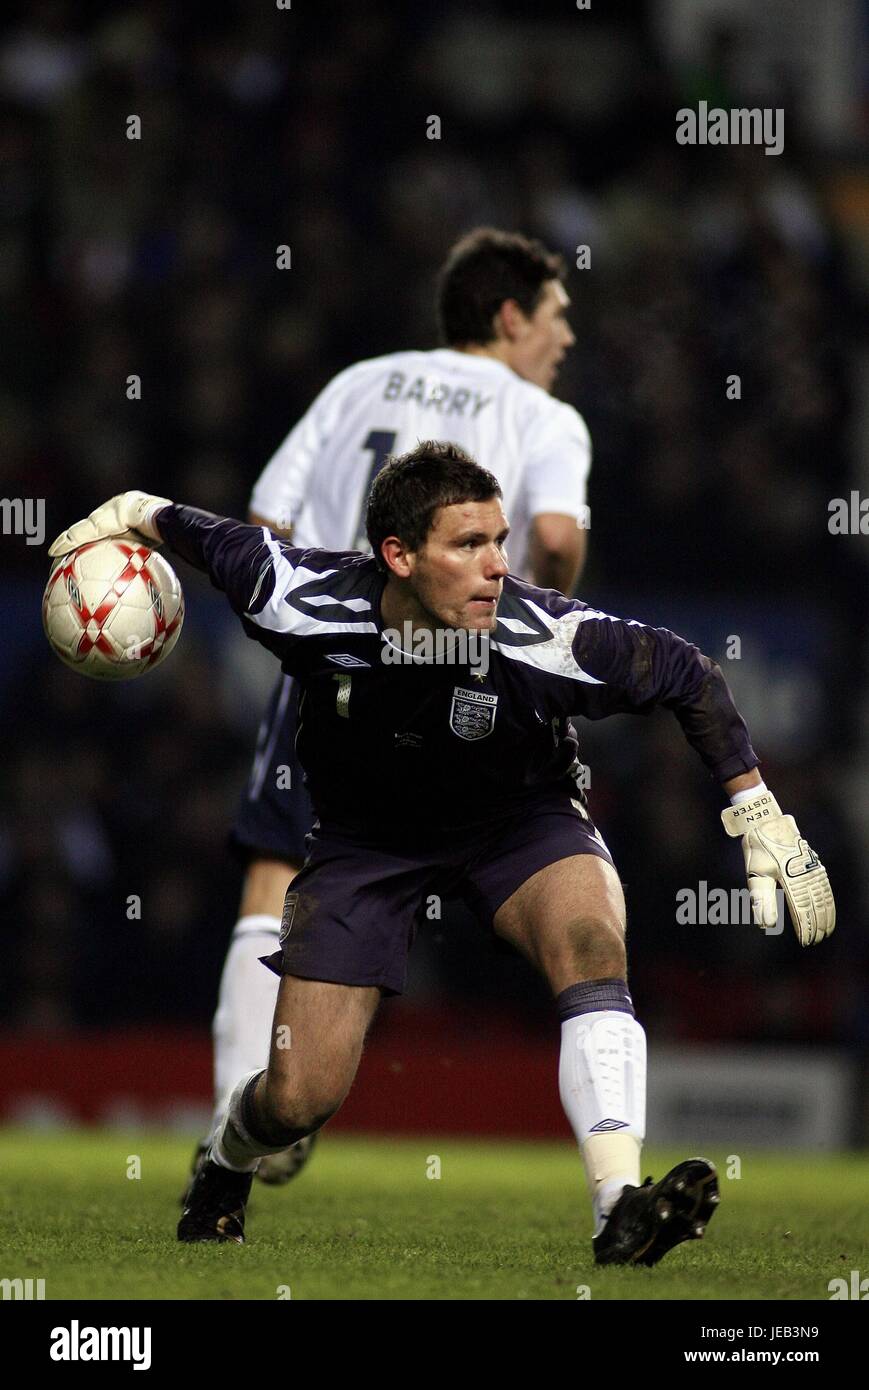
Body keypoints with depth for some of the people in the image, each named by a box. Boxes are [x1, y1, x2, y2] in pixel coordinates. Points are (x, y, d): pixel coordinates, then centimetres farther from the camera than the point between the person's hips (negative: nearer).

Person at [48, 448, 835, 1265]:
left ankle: (621, 1210, -43)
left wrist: (762, 822, -12)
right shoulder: (307, 605, -29)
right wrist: (132, 514, 11)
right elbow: (216, 539, -7)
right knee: (299, 1099, -6)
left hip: (516, 819, -1)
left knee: (590, 942, -35)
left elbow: (688, 677, -15)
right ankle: (223, 1172, 31)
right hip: (364, 832, 1)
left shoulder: (544, 640, -31)